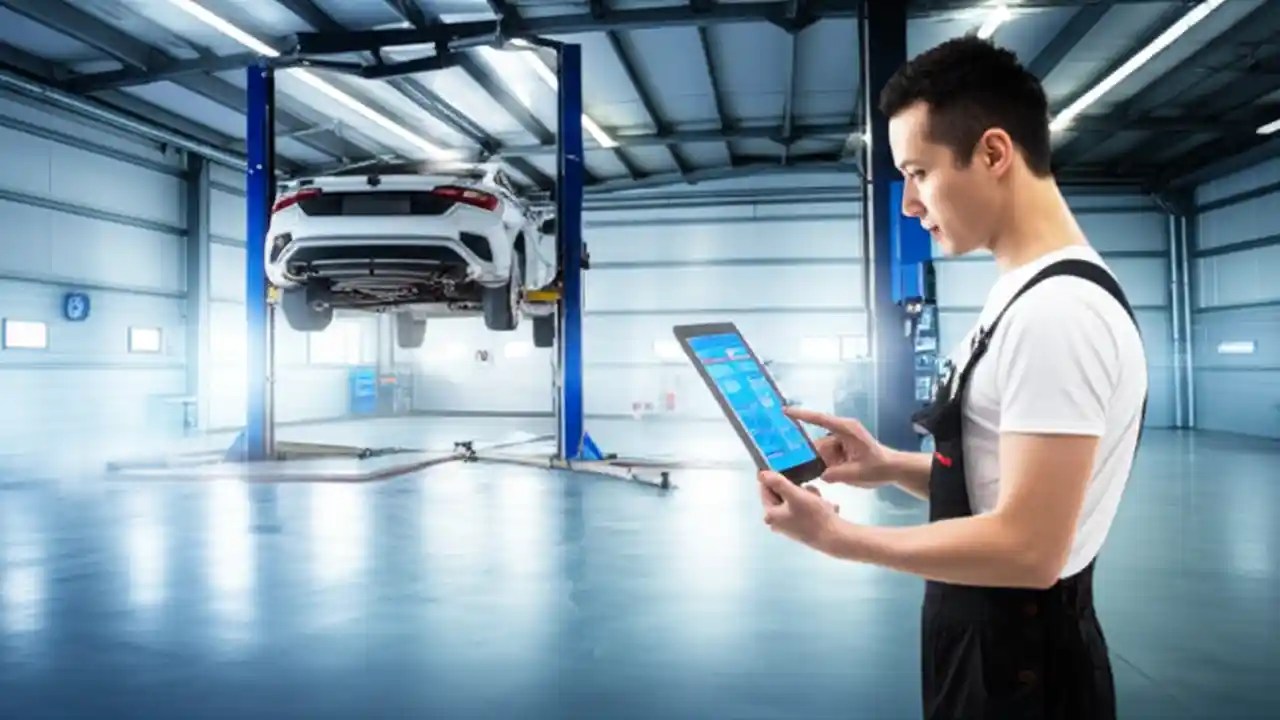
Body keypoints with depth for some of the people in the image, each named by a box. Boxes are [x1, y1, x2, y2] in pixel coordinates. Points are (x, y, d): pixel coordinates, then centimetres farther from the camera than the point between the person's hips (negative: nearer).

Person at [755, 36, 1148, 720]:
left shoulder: (1056, 312, -25)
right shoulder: (1027, 295, 8)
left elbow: (1028, 548, -27)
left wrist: (834, 535, -20)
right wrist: (891, 466, -1)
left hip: (1018, 664, -9)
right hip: (991, 638, 9)